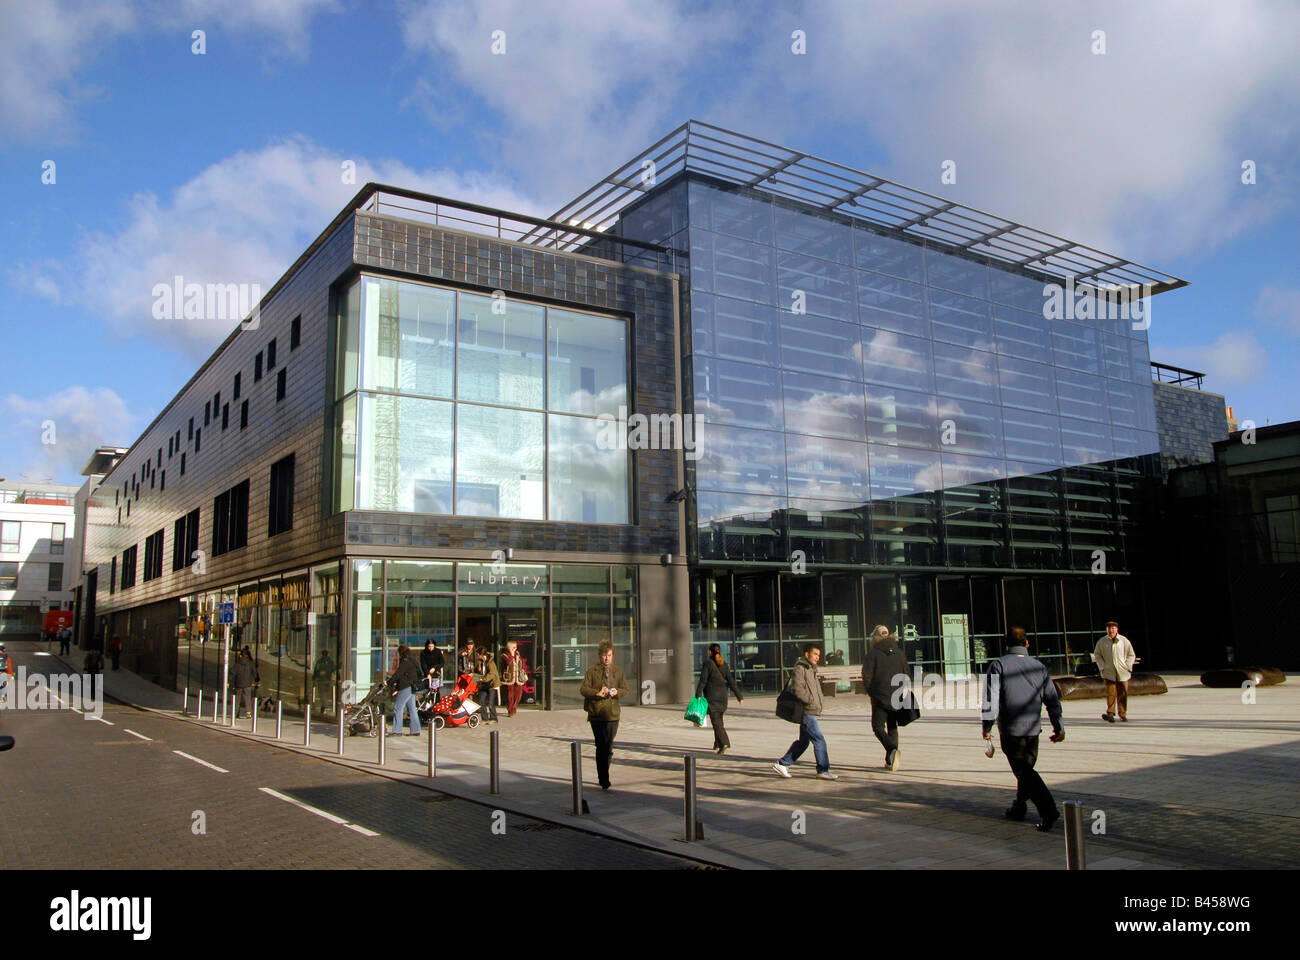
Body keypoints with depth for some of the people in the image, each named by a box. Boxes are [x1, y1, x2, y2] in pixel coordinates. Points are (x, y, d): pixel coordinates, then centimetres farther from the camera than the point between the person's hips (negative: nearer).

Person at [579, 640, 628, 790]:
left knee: (609, 747, -2)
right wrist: (597, 693, -18)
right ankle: (603, 779, 11)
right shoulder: (592, 671, 2)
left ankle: (603, 777, 13)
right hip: (596, 713, -1)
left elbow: (625, 690, 12)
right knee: (600, 747, 3)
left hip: (612, 714, 1)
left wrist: (617, 692, -10)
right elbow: (583, 689, -3)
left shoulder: (618, 671, 10)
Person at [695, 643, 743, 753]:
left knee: (716, 720, -6)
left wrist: (698, 695, -11)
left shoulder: (707, 663, -8)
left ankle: (724, 743, -20)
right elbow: (731, 682, 5)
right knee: (719, 719, 19)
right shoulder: (724, 664, 7)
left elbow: (703, 680, -13)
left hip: (711, 695, -6)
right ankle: (717, 743, 28)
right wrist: (739, 696, 6)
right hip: (722, 694, 6)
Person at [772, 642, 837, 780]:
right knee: (819, 740, -8)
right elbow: (797, 689, -22)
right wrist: (811, 701, -16)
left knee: (803, 741, 13)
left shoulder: (811, 670, 19)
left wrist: (817, 707, 15)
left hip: (811, 712, 10)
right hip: (806, 712, -10)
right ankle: (823, 770, -1)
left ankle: (782, 764, 19)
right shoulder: (800, 669, -12)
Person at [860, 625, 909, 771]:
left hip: (880, 695, -5)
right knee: (892, 727, 14)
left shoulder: (873, 652, -7)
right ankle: (890, 761, 11)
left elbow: (867, 674, -11)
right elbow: (906, 672, 10)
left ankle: (892, 749, -24)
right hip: (896, 696, 5)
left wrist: (867, 689, 5)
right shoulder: (898, 651, 8)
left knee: (878, 726, 3)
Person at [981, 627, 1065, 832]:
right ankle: (1018, 807, 29)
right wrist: (1059, 728, 22)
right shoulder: (1039, 667, 9)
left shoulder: (998, 665, -4)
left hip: (1010, 729, -5)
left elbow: (991, 698, -12)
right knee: (1026, 768, 19)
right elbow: (1052, 699, 13)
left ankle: (1049, 810, -17)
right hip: (1033, 728, 5)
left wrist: (987, 726, -8)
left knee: (1024, 770, -4)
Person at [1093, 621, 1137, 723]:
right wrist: (1102, 667, 0)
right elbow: (1097, 655, 11)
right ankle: (1110, 713, -8)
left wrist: (1127, 667, 0)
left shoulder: (1124, 640, 2)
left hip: (1122, 672, 1)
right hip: (1109, 672, -1)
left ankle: (1123, 714, 16)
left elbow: (1131, 655, 10)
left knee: (1123, 694, 4)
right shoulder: (1101, 642, 3)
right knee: (1111, 693, -9)